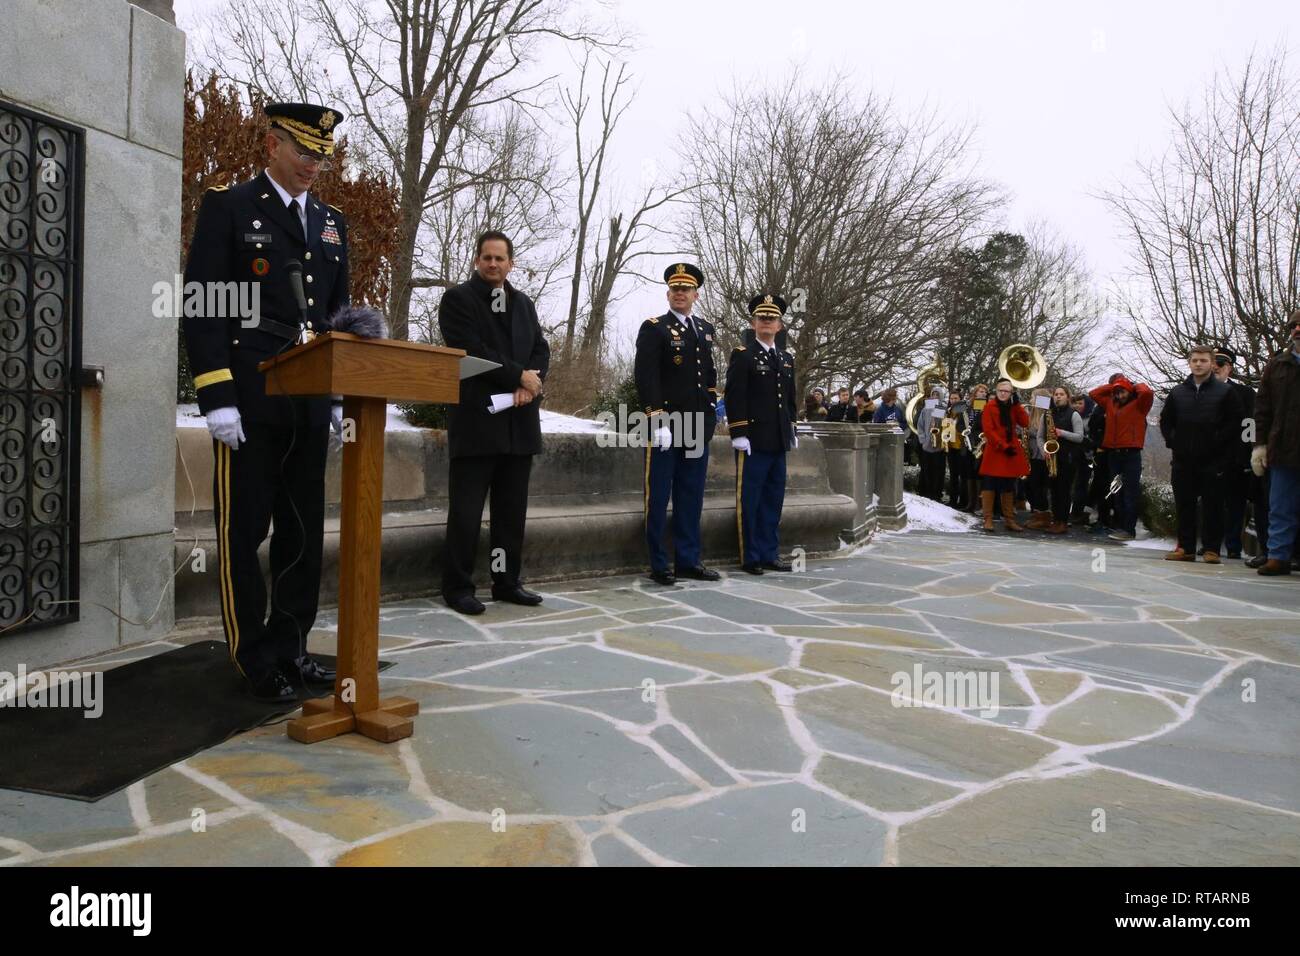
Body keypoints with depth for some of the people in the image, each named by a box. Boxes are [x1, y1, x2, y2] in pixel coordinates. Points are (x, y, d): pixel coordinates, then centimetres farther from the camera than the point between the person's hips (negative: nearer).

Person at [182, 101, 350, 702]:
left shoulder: (331, 223, 17)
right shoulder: (228, 208, 1)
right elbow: (201, 308, -6)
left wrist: (342, 394, 10)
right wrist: (217, 399, -14)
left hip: (309, 403, 6)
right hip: (249, 402, -5)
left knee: (304, 530, 9)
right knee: (244, 531, 0)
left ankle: (290, 646, 21)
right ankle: (254, 659, 11)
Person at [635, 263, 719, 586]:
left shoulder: (705, 329, 16)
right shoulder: (654, 328, -4)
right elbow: (646, 377, -12)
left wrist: (713, 403, 15)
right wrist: (658, 422, -19)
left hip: (697, 428, 6)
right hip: (665, 426, -6)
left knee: (691, 498, 10)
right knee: (658, 498, 0)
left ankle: (688, 560, 18)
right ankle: (658, 565, 7)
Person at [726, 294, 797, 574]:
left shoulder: (787, 359, 18)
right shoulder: (742, 355, -3)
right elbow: (734, 397, -10)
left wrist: (792, 431, 16)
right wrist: (739, 434, -16)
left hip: (778, 443, 7)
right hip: (753, 442, -6)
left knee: (773, 500, 10)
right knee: (749, 501, -1)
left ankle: (769, 554, 18)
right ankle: (750, 558, 6)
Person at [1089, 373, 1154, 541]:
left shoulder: (1138, 404, 0)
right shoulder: (1110, 403, 16)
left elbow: (1147, 393, -18)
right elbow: (1094, 393, 22)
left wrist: (1137, 386, 1)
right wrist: (1112, 387, 14)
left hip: (1131, 454, -6)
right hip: (1112, 453, 6)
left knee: (1130, 493, -7)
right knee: (1116, 492, 8)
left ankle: (1129, 529, -8)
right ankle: (1119, 525, 14)